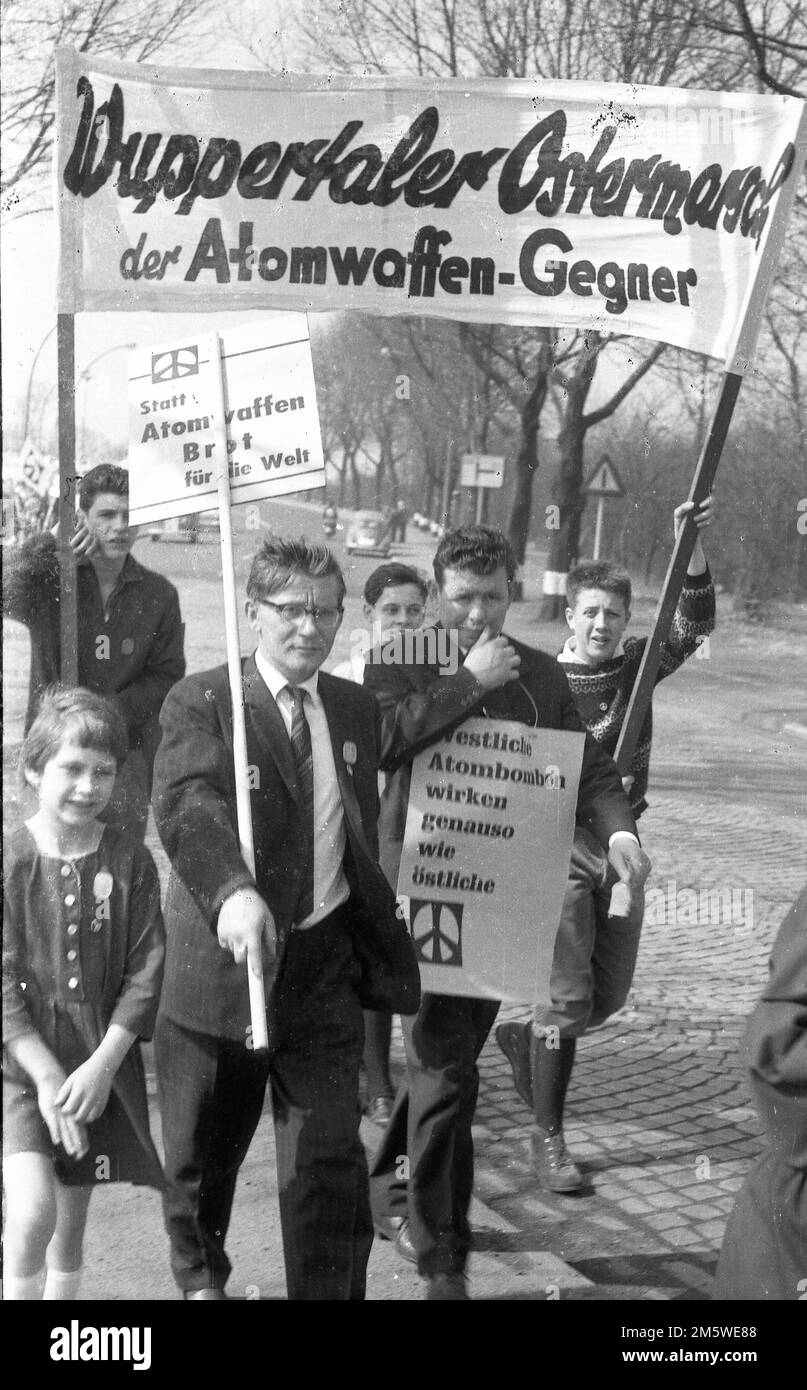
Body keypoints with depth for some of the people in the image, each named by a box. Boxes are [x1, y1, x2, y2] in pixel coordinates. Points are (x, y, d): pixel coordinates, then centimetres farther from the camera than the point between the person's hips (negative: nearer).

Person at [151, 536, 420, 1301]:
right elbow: (187, 806, -27)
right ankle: (201, 1279, 45)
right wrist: (233, 893, -45)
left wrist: (381, 944, 15)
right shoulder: (200, 702, -8)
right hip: (222, 963, -2)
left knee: (331, 1163, -2)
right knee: (202, 1153, 17)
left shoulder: (358, 710, 9)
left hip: (324, 961, 2)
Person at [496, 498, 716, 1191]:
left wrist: (693, 545, -25)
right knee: (568, 996, -6)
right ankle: (547, 1137, 6)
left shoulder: (638, 664, 3)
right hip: (560, 847, -5)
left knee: (610, 992, 15)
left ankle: (524, 1035, 43)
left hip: (620, 842, 5)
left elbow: (695, 624, -12)